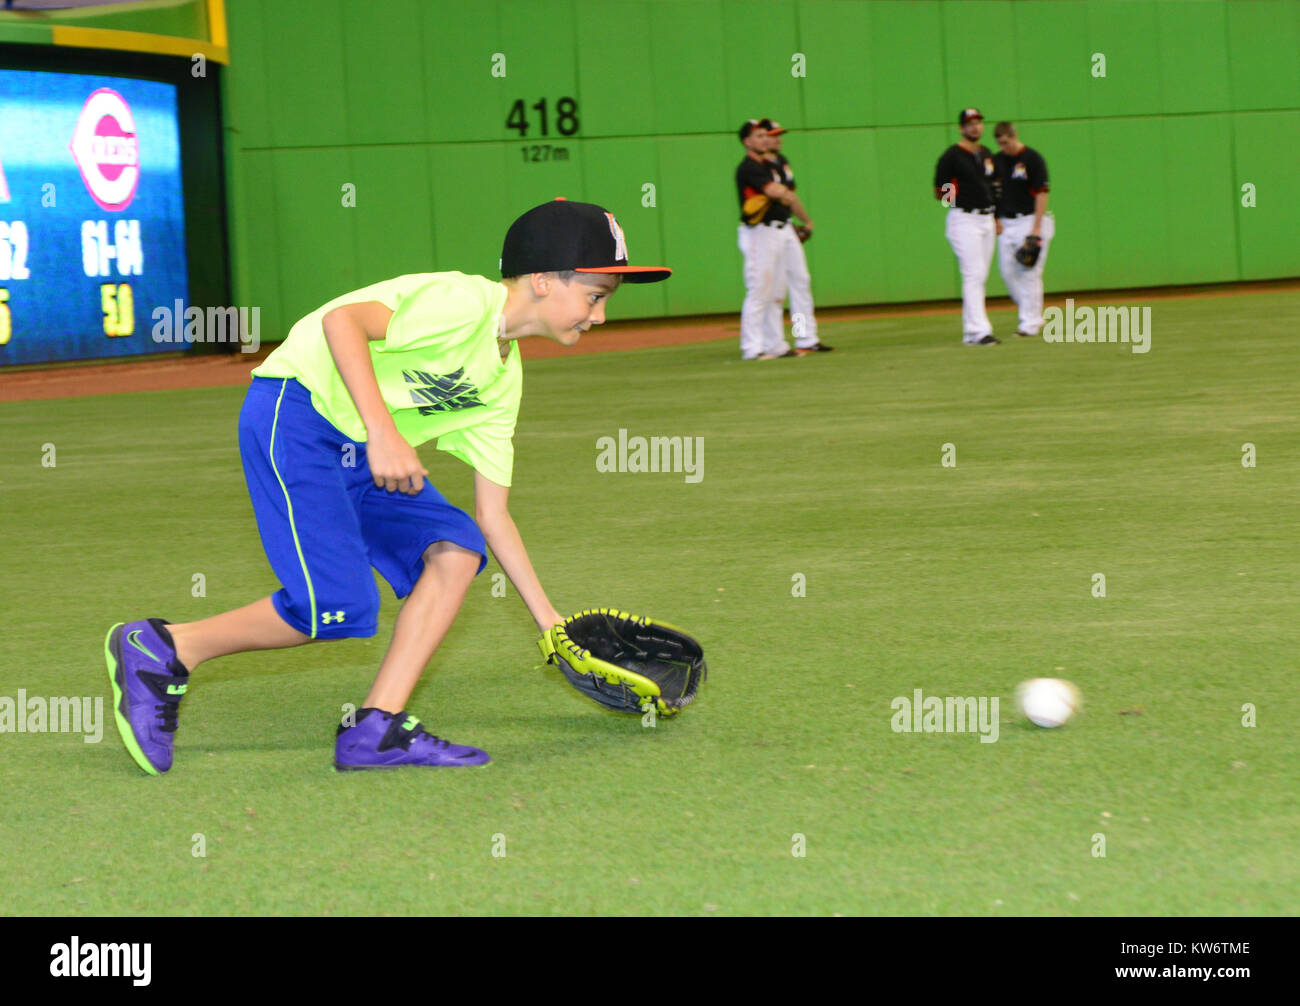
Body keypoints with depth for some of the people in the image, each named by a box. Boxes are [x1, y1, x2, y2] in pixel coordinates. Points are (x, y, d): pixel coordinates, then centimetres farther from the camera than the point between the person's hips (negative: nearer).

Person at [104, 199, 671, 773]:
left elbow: (491, 516, 16)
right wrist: (382, 430, -37)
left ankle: (376, 728, -6)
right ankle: (161, 650, 0)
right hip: (294, 411, -9)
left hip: (361, 457, 10)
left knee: (458, 547, -6)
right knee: (335, 607, -18)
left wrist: (547, 618, 13)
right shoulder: (465, 303, -16)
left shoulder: (504, 381, 12)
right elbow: (341, 320, -29)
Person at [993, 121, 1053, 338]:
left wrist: (1036, 228, -15)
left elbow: (1042, 194, -10)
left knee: (1029, 274, -6)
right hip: (1005, 224, 6)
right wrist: (995, 220, 3)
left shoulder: (1033, 159, -8)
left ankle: (1030, 324, -2)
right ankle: (1034, 316, 16)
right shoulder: (997, 160, 8)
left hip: (1030, 220, -6)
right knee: (1008, 273, 3)